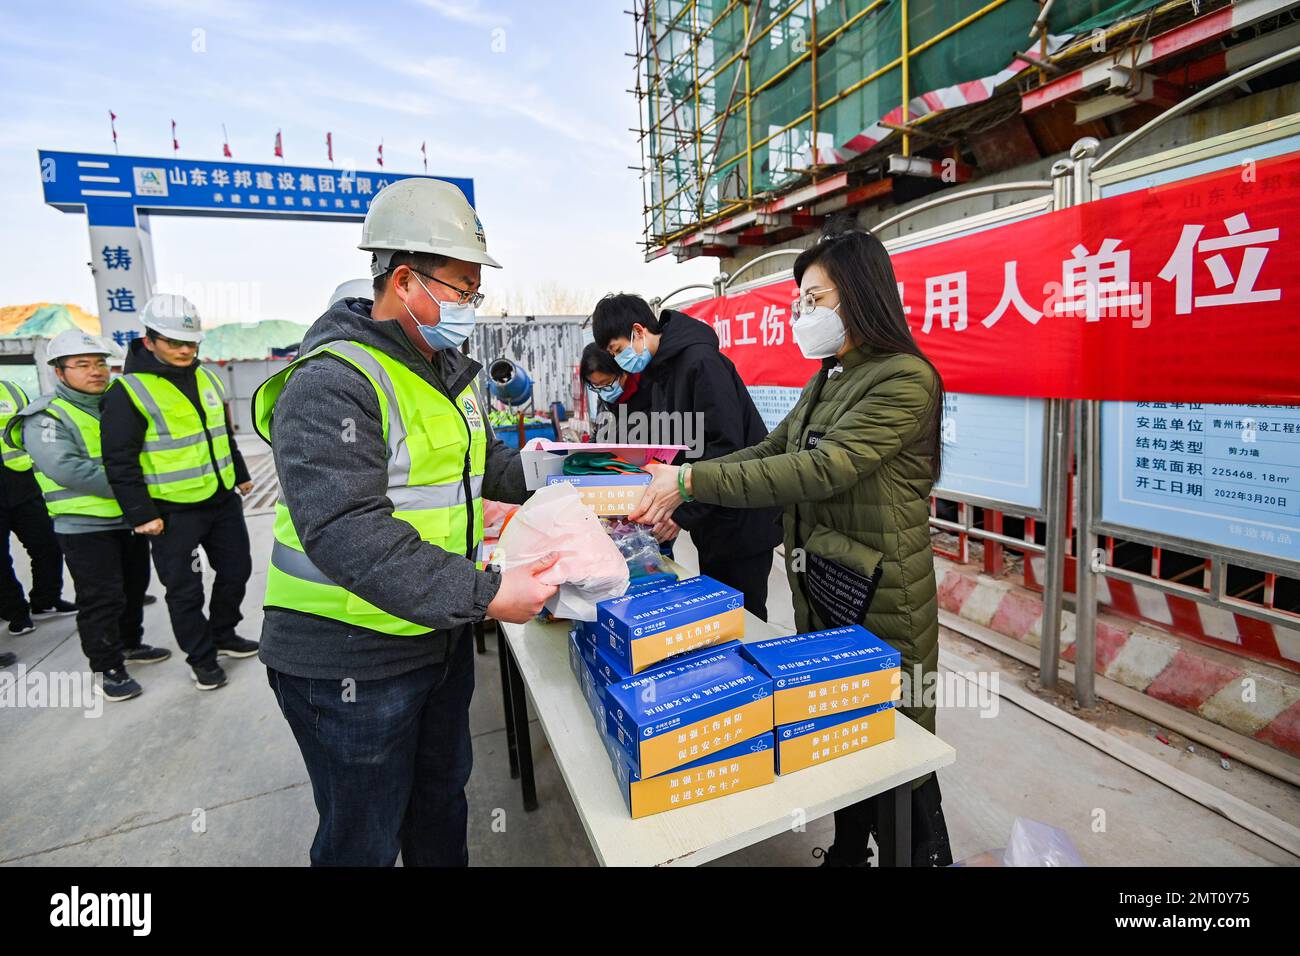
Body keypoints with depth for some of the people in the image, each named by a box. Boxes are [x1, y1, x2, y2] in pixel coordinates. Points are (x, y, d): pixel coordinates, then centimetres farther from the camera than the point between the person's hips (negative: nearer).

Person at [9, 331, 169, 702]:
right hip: (85, 526, -7)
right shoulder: (46, 417, -11)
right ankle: (108, 667, 13)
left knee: (134, 588, 18)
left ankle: (130, 644, 36)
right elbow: (66, 469, -24)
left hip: (130, 519, 7)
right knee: (101, 599, -1)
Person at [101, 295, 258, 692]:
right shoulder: (128, 391, -12)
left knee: (236, 569, 16)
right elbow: (119, 461, -13)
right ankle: (201, 657, 24)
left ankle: (223, 635, 37)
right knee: (185, 590, 6)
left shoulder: (207, 379, 8)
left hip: (223, 501, 6)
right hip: (173, 512, -6)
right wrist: (141, 514, -14)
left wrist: (241, 476, 24)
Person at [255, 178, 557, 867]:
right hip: (351, 663, -8)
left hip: (441, 636, 8)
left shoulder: (449, 370, 8)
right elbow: (347, 535, -32)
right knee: (365, 840, 14)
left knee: (442, 798, 28)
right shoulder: (332, 382, -22)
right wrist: (483, 595, -34)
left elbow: (483, 462, 20)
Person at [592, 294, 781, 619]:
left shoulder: (701, 362, -19)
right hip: (710, 522, 9)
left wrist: (684, 512, -25)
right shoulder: (657, 371, 11)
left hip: (741, 521, -9)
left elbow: (726, 447, -26)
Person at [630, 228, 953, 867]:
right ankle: (848, 850, 43)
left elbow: (820, 470, -27)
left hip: (881, 601, -8)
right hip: (820, 593, 8)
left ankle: (928, 855, 36)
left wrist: (693, 480, -27)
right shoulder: (826, 381, 10)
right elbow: (770, 451, 11)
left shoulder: (905, 380, -17)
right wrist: (677, 485, -1)